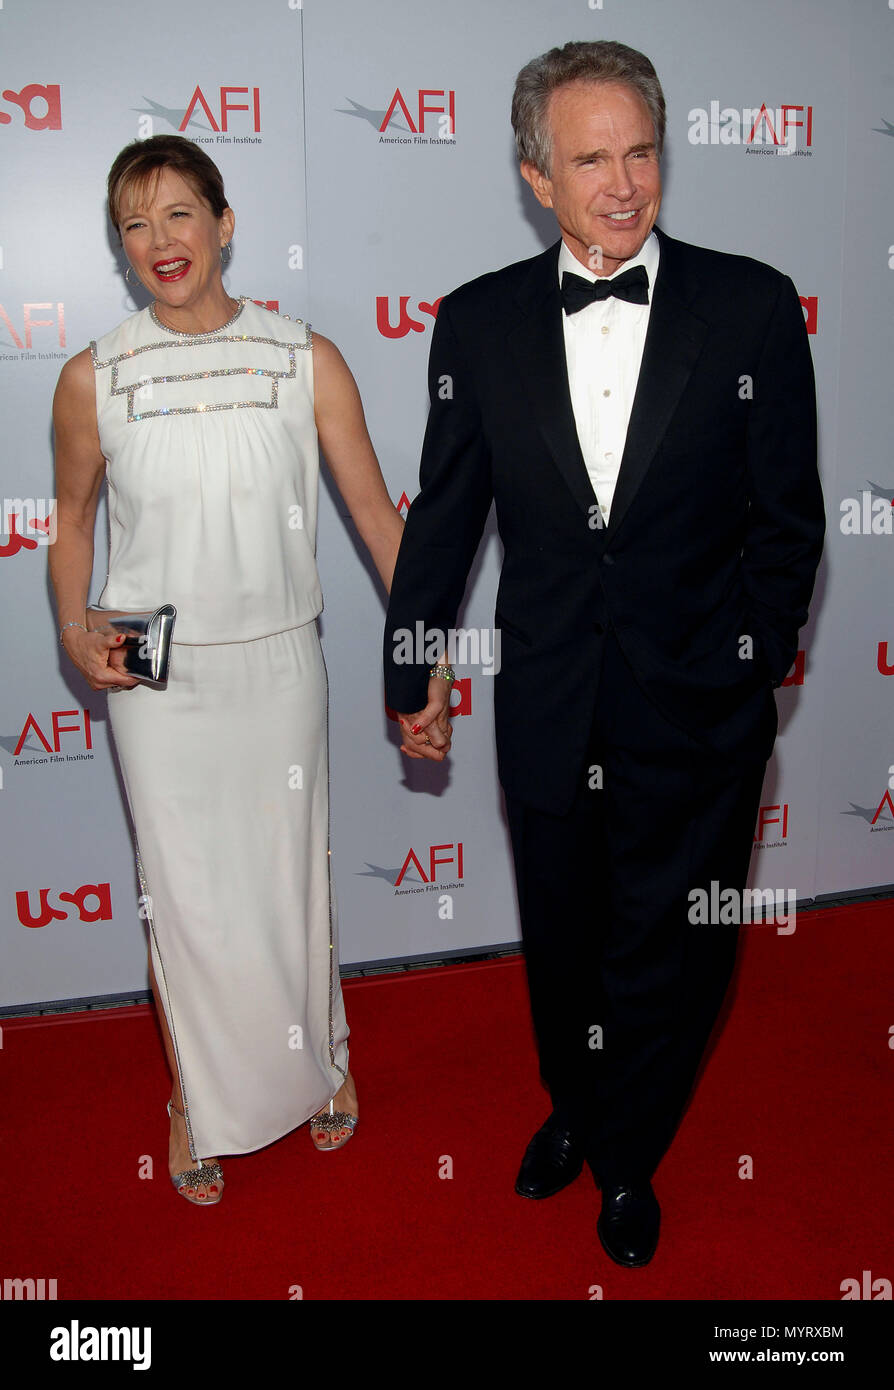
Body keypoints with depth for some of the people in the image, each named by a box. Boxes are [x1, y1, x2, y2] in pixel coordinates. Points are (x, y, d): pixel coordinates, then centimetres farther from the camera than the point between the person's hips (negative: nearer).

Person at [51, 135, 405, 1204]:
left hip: (277, 664, 0)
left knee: (291, 876, 13)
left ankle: (319, 1061, 42)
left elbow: (374, 511, -3)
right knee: (185, 896, 10)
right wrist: (75, 627, -7)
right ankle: (202, 1098, 36)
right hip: (155, 677, 0)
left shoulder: (306, 361, -5)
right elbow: (72, 517, 10)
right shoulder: (94, 379, -4)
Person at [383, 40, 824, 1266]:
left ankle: (628, 1159, 43)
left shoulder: (753, 306, -6)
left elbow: (789, 513, -1)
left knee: (666, 959, 15)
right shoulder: (480, 320, -1)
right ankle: (572, 1108, 51)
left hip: (699, 714, -1)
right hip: (547, 709, 2)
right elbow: (446, 512, 5)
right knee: (560, 944, 21)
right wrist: (412, 671, 10)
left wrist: (756, 660, -3)